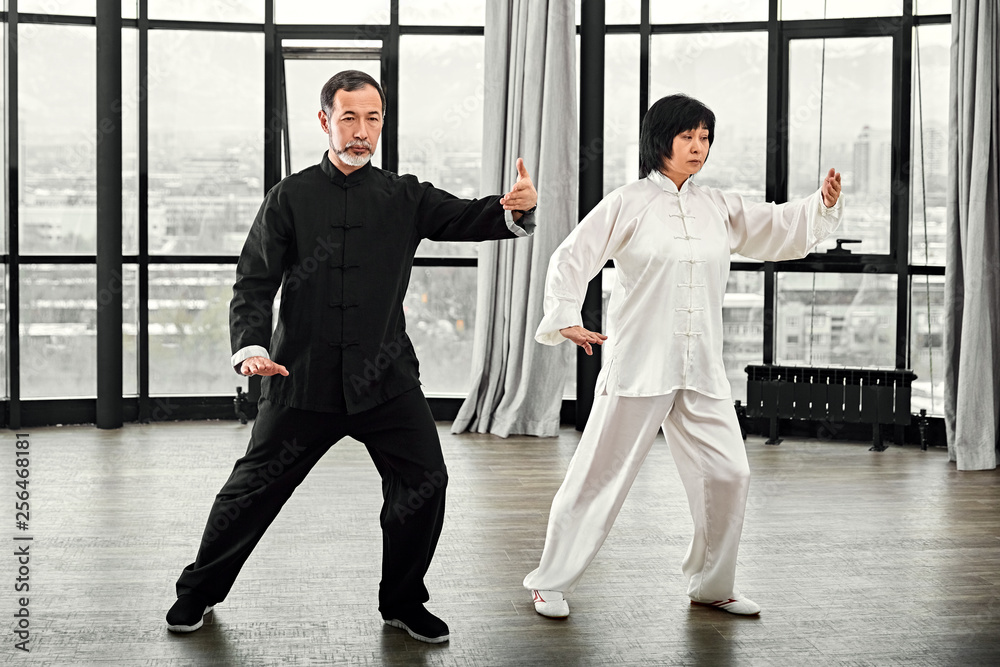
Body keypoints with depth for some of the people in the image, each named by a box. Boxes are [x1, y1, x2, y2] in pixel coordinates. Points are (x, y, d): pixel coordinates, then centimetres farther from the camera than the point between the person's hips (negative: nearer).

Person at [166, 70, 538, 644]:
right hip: (302, 377, -1)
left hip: (386, 378, 1)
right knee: (254, 487, 5)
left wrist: (517, 209, -29)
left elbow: (468, 218, -6)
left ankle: (403, 602, 16)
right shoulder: (290, 198, 4)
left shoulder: (404, 198, 7)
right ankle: (198, 592, 27)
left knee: (424, 483, -7)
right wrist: (251, 347, -18)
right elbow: (254, 282, -1)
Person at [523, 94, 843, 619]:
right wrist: (565, 319, -12)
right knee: (601, 474, 0)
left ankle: (711, 585, 23)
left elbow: (782, 230, 11)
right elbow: (572, 259, -2)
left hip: (701, 370, 5)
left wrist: (824, 203, -6)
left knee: (728, 474, 4)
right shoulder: (628, 205, -2)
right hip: (639, 365, -5)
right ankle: (550, 582, 15)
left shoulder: (719, 209, 12)